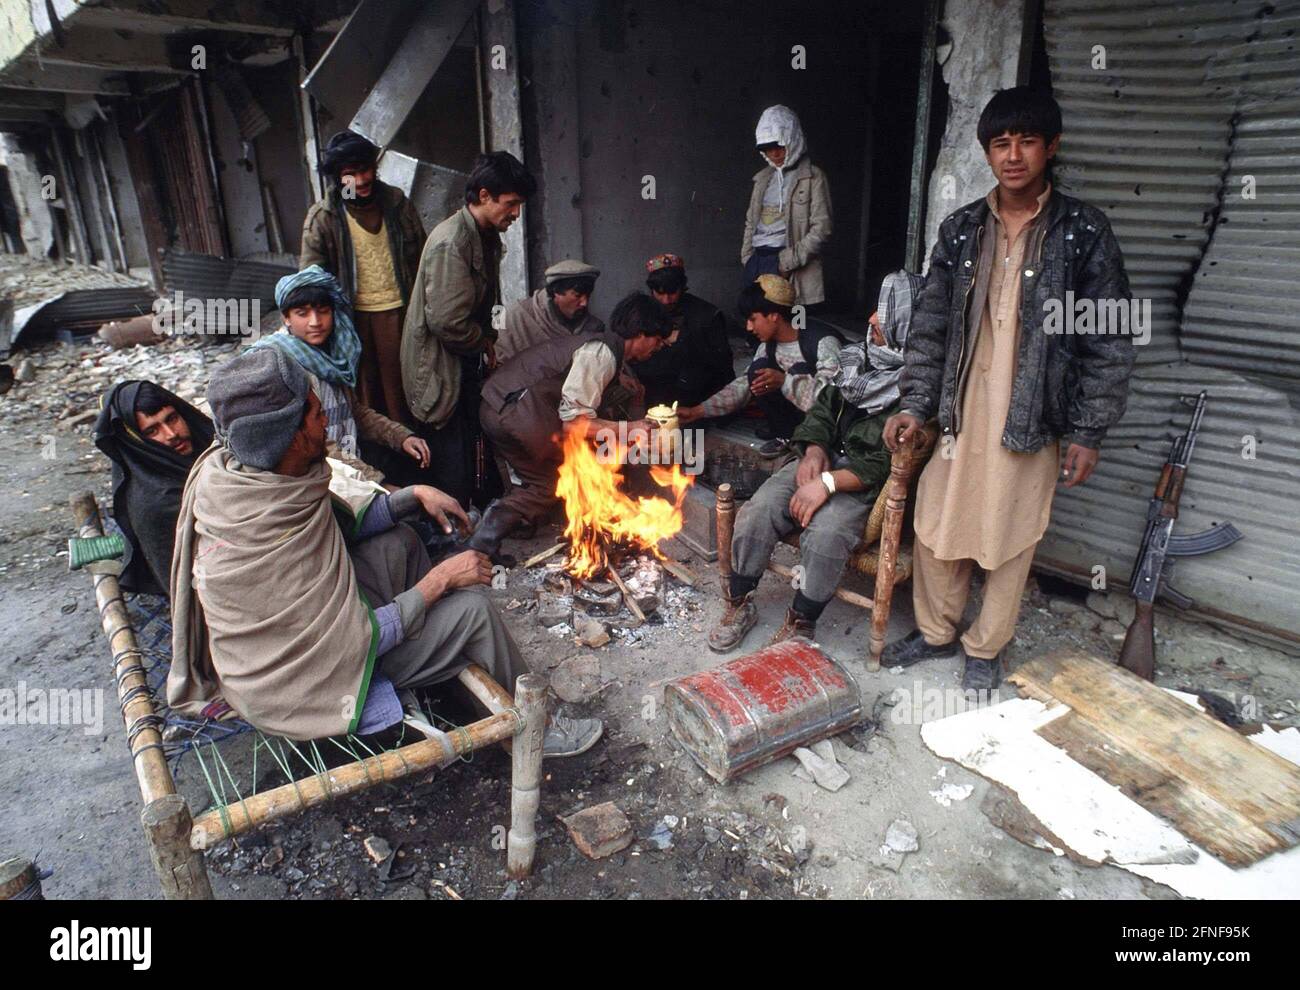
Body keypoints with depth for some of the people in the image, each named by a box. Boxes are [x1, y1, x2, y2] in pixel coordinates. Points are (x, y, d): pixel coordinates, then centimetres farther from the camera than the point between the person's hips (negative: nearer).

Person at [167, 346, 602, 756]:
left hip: (305, 628, 9)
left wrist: (415, 495, -6)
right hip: (296, 684, -8)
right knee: (471, 606, -13)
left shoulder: (244, 471, -11)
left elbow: (345, 522, 5)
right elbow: (358, 642, -27)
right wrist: (440, 579, -20)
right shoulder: (263, 547, -36)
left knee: (399, 540, 11)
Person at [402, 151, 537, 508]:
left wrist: (487, 343, 9)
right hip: (441, 369, -9)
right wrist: (485, 344, -10)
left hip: (468, 363, 9)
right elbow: (447, 322, -26)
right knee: (454, 468, -3)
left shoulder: (487, 236, 8)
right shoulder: (451, 243, -23)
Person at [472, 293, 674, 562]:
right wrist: (627, 429, -12)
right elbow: (573, 421, -21)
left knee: (547, 481, 21)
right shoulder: (601, 353, -14)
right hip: (519, 409, -10)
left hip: (496, 409, 10)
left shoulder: (604, 347, 17)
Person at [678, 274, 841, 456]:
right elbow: (745, 385, -1)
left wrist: (784, 381, -40)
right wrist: (698, 411, -9)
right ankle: (785, 432, -1)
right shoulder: (769, 345, -3)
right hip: (795, 410, 7)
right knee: (759, 370, -14)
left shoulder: (822, 341, -26)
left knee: (799, 371, -32)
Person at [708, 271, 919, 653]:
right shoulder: (862, 357, 7)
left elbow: (888, 463, -20)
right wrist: (814, 451, -5)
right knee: (759, 510, -16)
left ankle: (801, 623, -9)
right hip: (825, 459, 6)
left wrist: (828, 483, -25)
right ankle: (739, 604, 2)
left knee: (825, 532, -33)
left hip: (869, 482, -6)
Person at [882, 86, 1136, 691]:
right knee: (935, 526, 9)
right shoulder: (961, 230, 6)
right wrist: (915, 405, 0)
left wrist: (1088, 432, -6)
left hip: (1031, 419, -3)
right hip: (961, 411, 3)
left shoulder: (1083, 232, -3)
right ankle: (937, 631, 31)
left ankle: (985, 648, 27)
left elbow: (1109, 342, -2)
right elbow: (931, 325, 7)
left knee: (1009, 538, 6)